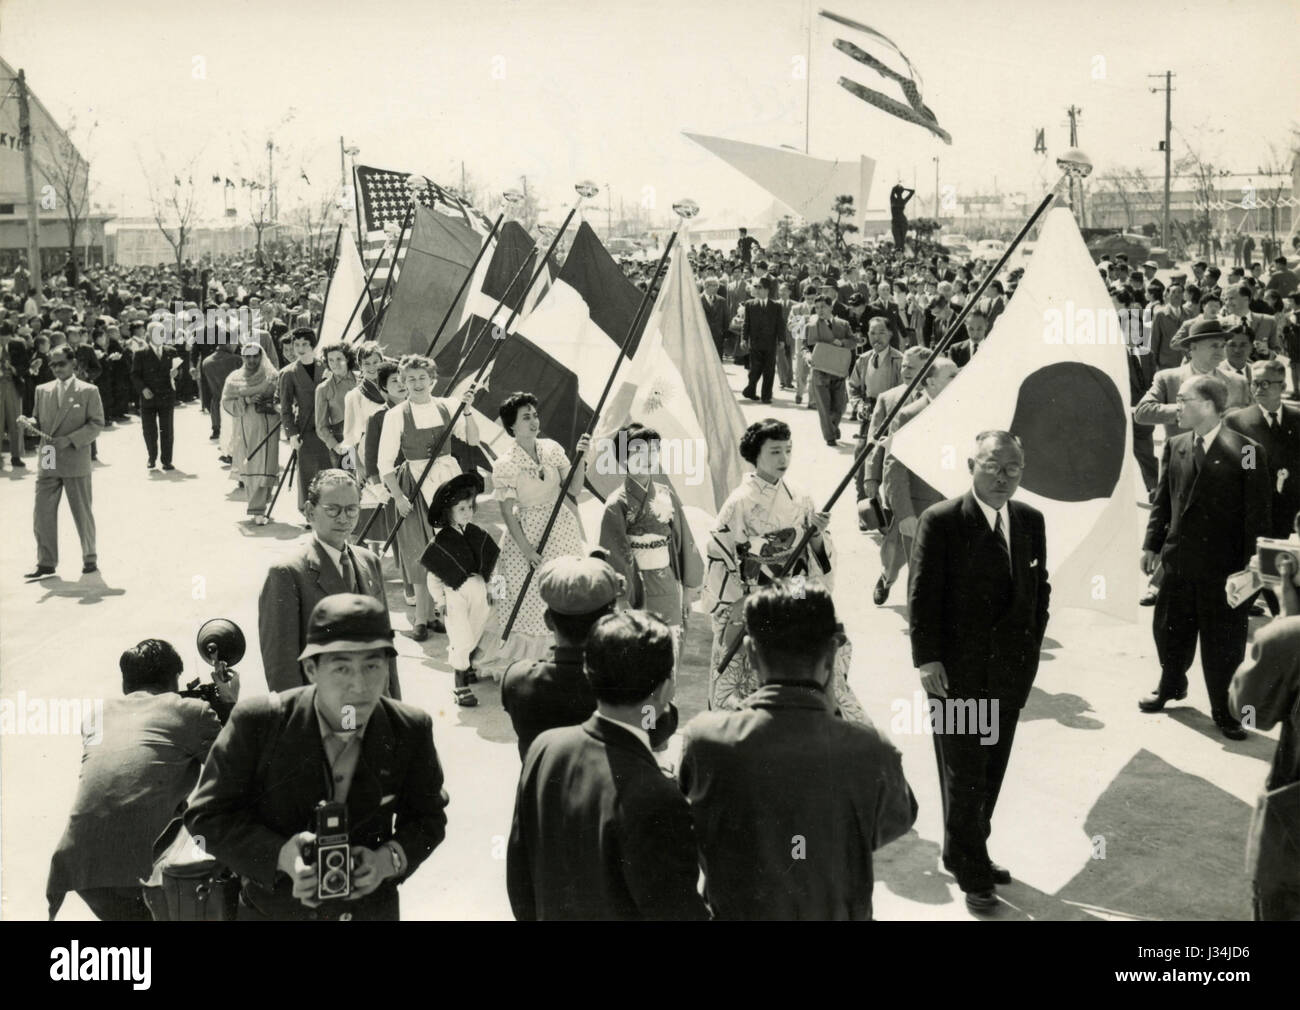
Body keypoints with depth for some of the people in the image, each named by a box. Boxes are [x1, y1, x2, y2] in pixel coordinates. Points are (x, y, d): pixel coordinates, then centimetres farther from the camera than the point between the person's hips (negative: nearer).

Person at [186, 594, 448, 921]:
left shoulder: (411, 731, -14)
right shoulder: (257, 723, -20)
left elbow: (428, 816, -1)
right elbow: (206, 814, -13)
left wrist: (389, 859, -20)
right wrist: (280, 855, -27)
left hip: (369, 907, 1)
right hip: (273, 908, -1)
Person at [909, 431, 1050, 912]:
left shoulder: (1031, 520, 5)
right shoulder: (941, 521, -11)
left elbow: (1039, 587, 12)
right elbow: (922, 595, -11)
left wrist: (1032, 647, 6)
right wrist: (927, 660, -14)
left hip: (1011, 672, 5)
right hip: (957, 673, -5)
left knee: (991, 773, 14)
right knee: (964, 776, 4)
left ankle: (968, 852, 30)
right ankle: (970, 871, 18)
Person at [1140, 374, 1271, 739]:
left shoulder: (1246, 451, -12)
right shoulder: (1175, 447, 4)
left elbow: (1258, 513, -10)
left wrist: (1253, 565, -11)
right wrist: (1152, 543, 6)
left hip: (1224, 566, -5)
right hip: (1179, 559, 5)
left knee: (1223, 641, 6)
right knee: (1169, 629, 17)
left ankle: (1224, 711, 24)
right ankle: (1170, 686, 42)